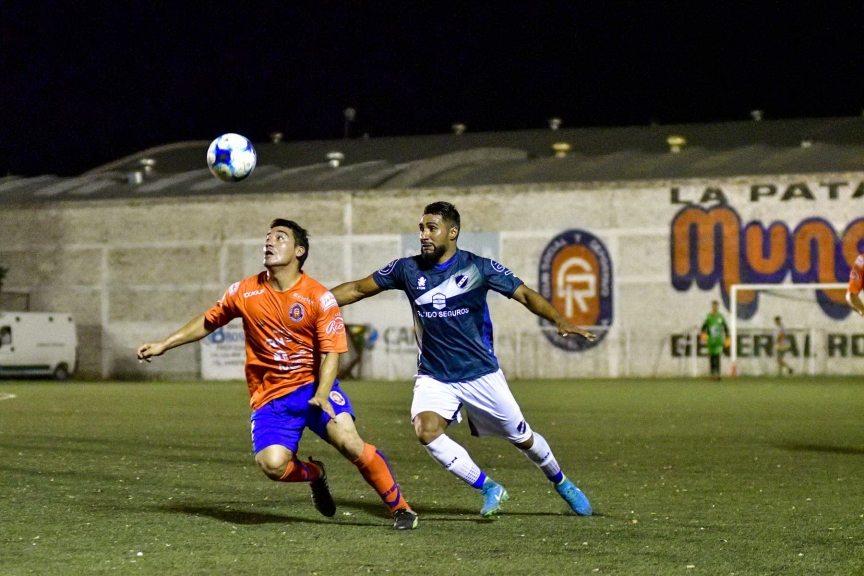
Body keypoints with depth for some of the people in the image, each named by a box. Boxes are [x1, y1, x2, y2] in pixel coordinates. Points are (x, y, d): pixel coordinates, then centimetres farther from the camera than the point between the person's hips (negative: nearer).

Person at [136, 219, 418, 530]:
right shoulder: (245, 292, 2)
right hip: (269, 396, 2)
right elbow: (208, 321, 17)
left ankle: (400, 507, -8)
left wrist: (322, 394, -25)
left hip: (313, 385, -2)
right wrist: (163, 345, 18)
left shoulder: (319, 298, -7)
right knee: (271, 463, -23)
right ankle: (314, 474, 14)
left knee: (347, 439, -26)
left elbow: (331, 352, -9)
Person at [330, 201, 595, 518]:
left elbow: (525, 295, -7)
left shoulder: (479, 268, -9)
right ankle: (489, 489, -7)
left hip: (480, 373, -1)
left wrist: (560, 320, -22)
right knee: (426, 430, -25)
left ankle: (562, 483, 39)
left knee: (522, 438, 8)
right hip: (434, 376, 2)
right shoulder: (407, 269, -3)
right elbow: (357, 289, 6)